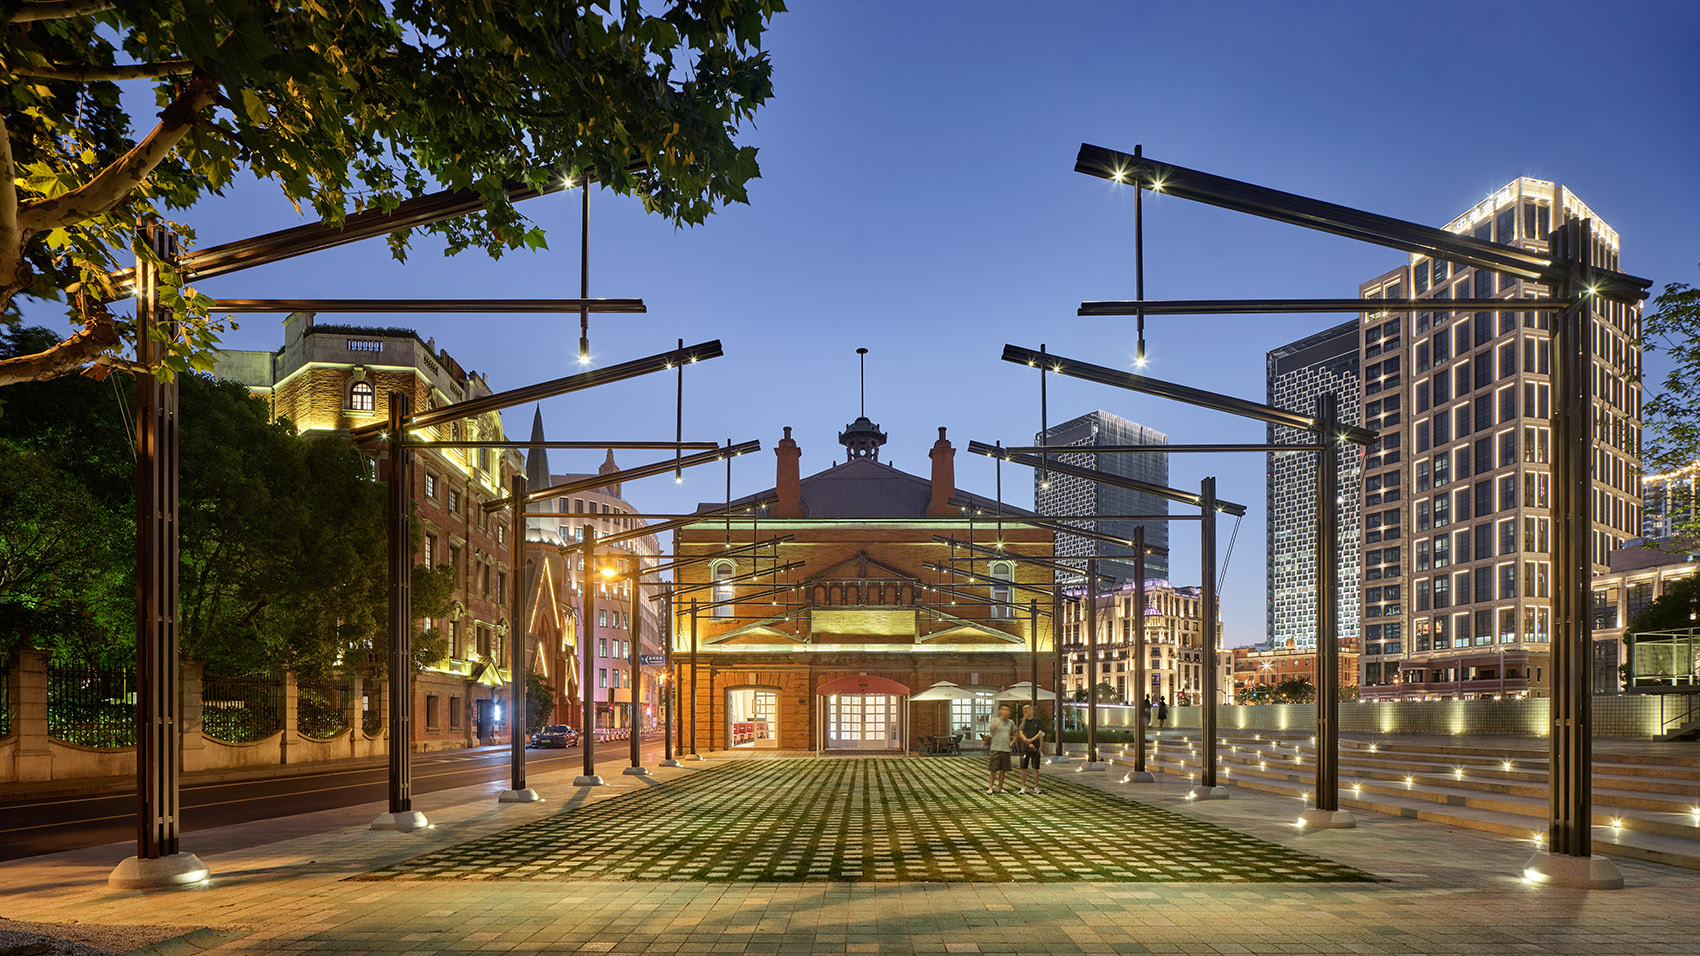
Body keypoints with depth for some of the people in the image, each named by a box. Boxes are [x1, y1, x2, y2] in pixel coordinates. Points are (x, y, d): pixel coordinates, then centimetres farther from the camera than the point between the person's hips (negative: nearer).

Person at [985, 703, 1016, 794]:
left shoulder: (1010, 722, 11)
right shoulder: (995, 721, -3)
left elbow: (1014, 734, 24)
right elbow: (991, 729, -24)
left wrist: (1012, 742, 9)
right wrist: (1000, 718, -26)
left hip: (1006, 749, 4)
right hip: (996, 749, -4)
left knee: (1003, 770, 7)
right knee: (993, 769, -3)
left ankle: (1000, 788, 15)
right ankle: (990, 787, 6)